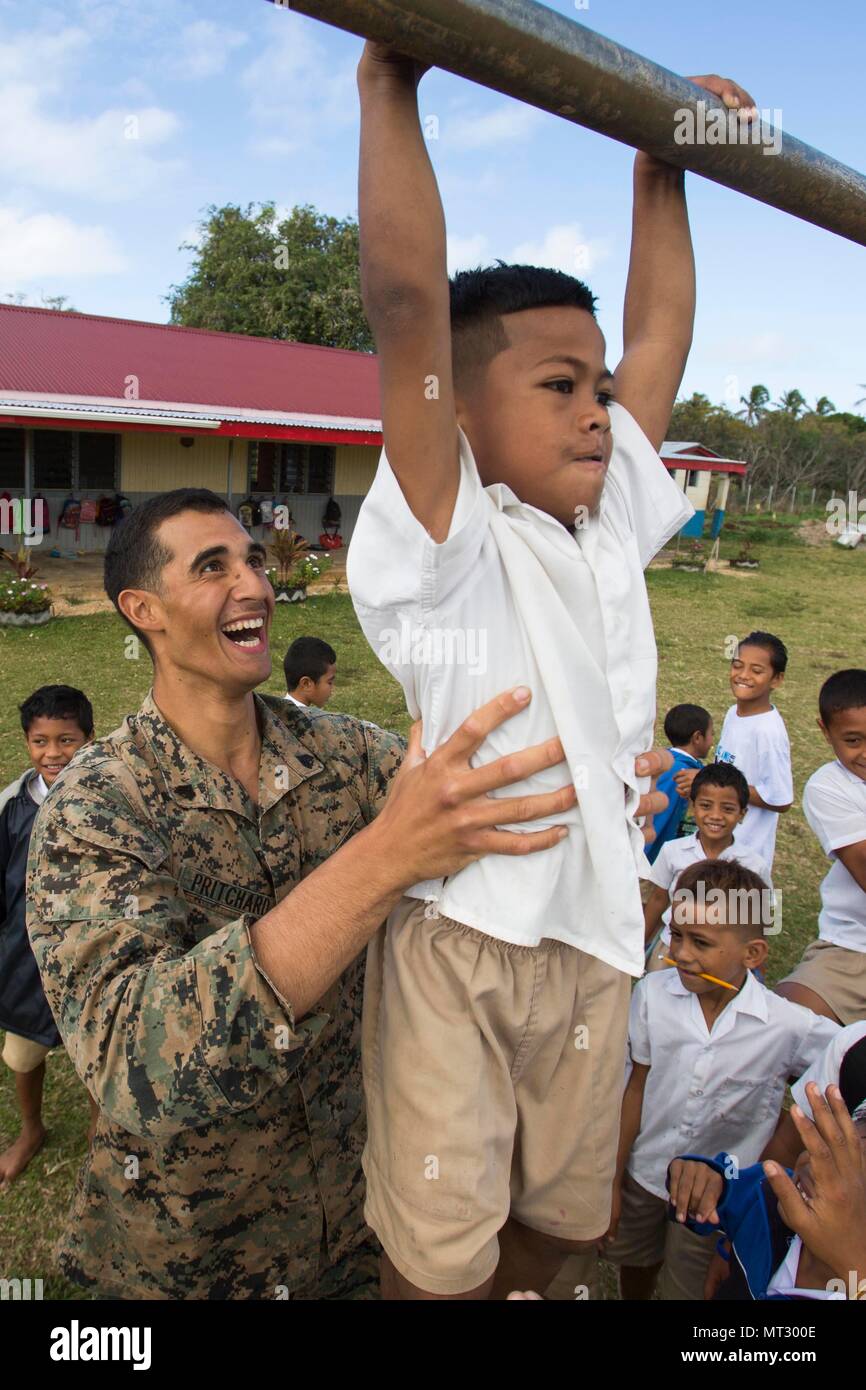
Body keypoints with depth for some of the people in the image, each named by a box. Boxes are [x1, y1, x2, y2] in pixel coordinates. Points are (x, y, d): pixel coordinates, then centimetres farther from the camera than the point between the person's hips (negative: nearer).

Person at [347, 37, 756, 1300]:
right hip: (455, 935, -6)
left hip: (595, 930, 6)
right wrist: (391, 81, -19)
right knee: (441, 1255, 7)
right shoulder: (444, 545, -13)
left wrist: (664, 169, 18)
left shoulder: (613, 524, 6)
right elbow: (408, 305, -23)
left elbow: (663, 330, 12)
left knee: (568, 1219, 22)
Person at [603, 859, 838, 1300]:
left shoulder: (789, 1026, -24)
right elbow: (636, 1088, -8)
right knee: (634, 1267, 24)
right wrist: (612, 1180, -1)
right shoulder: (653, 992, -19)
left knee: (690, 1288, 15)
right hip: (643, 1174, 2)